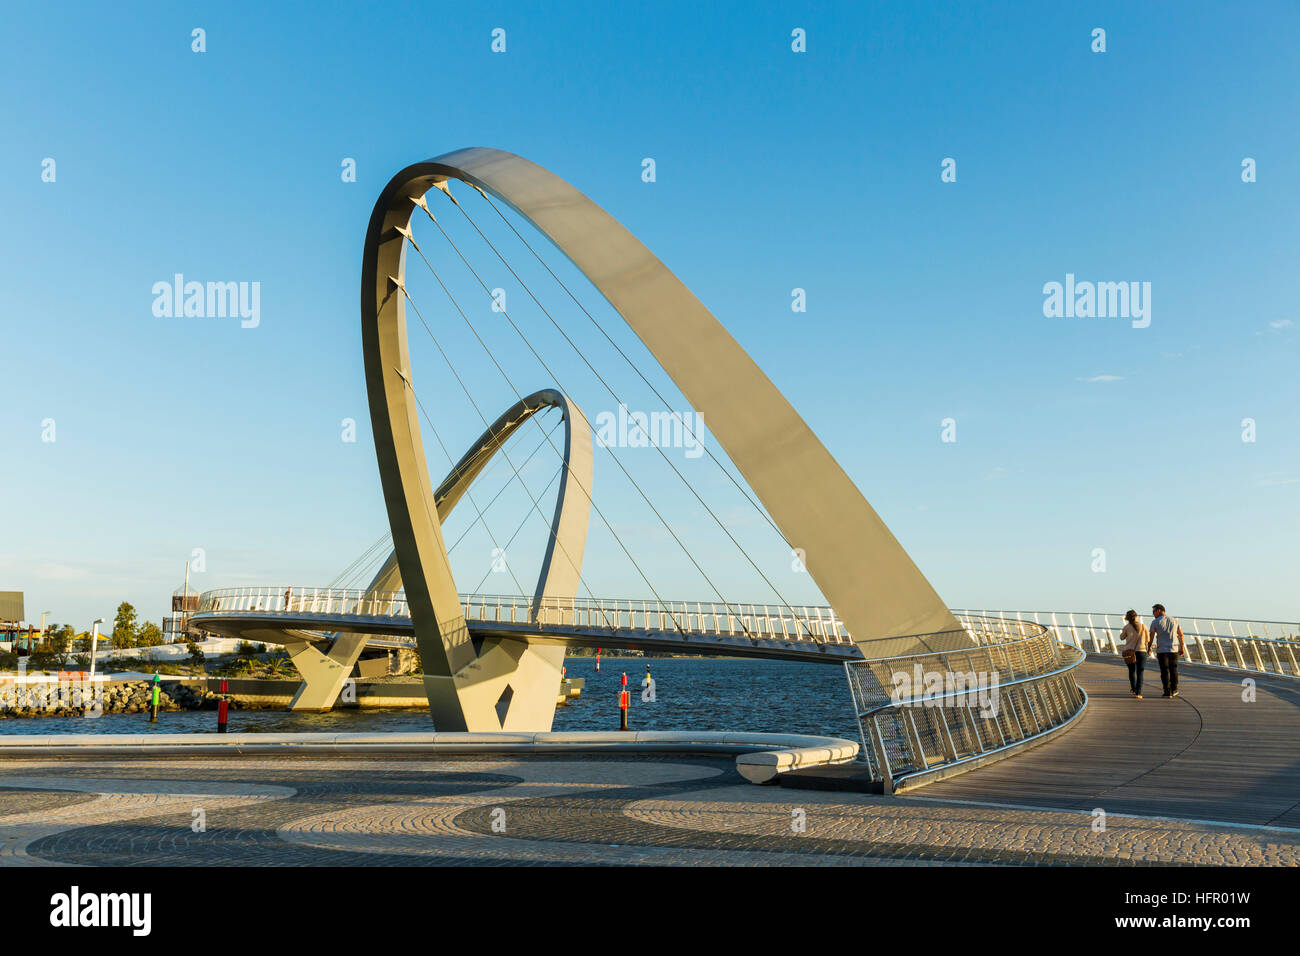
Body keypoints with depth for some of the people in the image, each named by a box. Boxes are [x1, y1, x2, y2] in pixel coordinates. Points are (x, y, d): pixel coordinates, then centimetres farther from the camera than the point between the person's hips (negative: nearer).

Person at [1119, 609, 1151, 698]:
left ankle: (1134, 689, 31)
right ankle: (1138, 693, -8)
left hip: (1129, 651, 1)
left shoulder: (1127, 627, -5)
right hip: (1141, 651, -1)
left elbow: (1122, 637, 10)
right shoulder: (1143, 626, -4)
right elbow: (1148, 640, 6)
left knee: (1131, 670, 20)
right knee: (1140, 673, 3)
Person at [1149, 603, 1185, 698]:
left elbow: (1151, 637, -4)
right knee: (1173, 670, 16)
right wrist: (1182, 647, 15)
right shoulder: (1174, 620, 6)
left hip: (1162, 650, -3)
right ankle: (1174, 690, 21)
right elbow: (1181, 635, 7)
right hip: (1174, 649, 3)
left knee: (1164, 671, 2)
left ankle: (1167, 692, 1)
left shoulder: (1155, 622, -5)